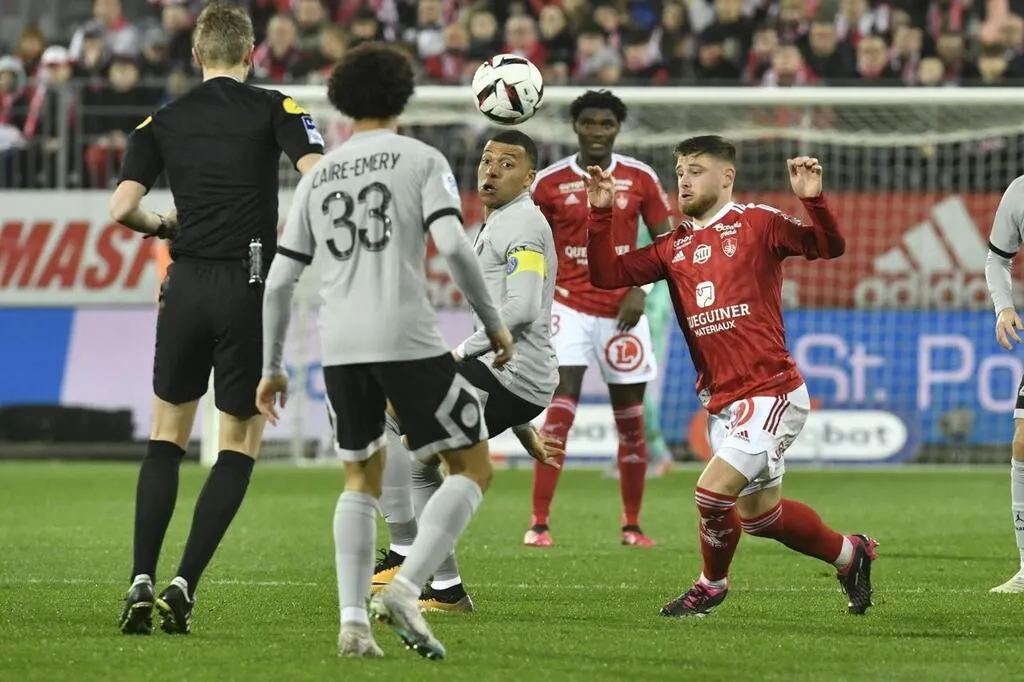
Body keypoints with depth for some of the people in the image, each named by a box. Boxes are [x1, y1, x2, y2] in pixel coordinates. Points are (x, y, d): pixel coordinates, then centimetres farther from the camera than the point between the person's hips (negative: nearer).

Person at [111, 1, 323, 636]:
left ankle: (142, 582, 2)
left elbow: (123, 206, -2)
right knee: (240, 444, 6)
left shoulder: (162, 121, 7)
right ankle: (184, 585, -5)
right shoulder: (275, 109, 0)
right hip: (252, 286, -2)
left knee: (167, 436, 14)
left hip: (187, 285, 2)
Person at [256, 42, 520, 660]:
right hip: (409, 340, -5)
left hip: (340, 348, 5)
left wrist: (272, 369, 23)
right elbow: (453, 245, -12)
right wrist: (495, 323, -1)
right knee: (474, 468, 6)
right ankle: (405, 591, -12)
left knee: (362, 479, 20)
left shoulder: (318, 176, 16)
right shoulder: (421, 160, 3)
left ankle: (353, 621, 7)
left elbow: (280, 280, 14)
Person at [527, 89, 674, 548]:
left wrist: (640, 290, -8)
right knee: (559, 412, -14)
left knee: (630, 419, 6)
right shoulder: (549, 182, -1)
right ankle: (538, 523, -11)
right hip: (569, 306, -2)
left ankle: (632, 525, 18)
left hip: (623, 309, 2)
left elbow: (665, 240, 5)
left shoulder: (641, 178, 2)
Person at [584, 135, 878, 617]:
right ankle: (849, 554, 36)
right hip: (722, 404, 7)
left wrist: (813, 200, -25)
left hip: (771, 393, -7)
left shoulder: (757, 224, -2)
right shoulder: (673, 248, 13)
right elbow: (606, 275, 7)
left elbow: (829, 248, -10)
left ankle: (712, 584, 11)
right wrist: (601, 214, -2)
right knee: (759, 513, 14)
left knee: (713, 490, -16)